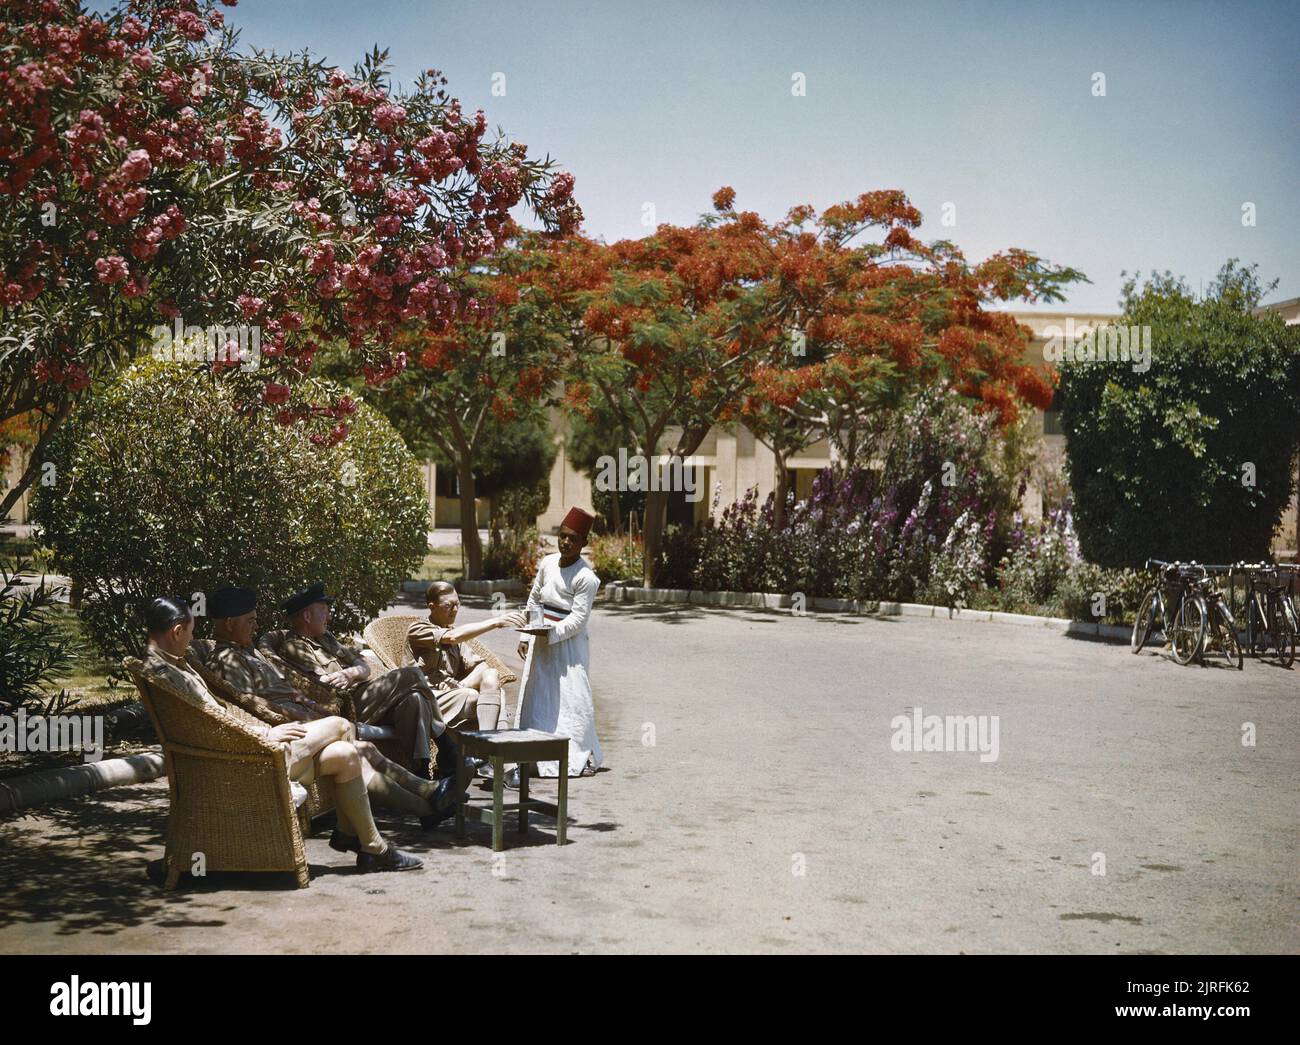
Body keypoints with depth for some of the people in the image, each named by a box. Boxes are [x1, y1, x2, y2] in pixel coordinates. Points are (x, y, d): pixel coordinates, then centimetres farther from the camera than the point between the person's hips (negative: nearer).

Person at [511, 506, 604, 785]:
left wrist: (550, 634, -22)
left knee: (571, 697, -5)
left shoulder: (586, 577, -14)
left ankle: (583, 757, 8)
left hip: (568, 642, -6)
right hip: (541, 641, 6)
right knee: (535, 696, 7)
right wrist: (526, 636, 11)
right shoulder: (548, 563, 5)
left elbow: (578, 618, -15)